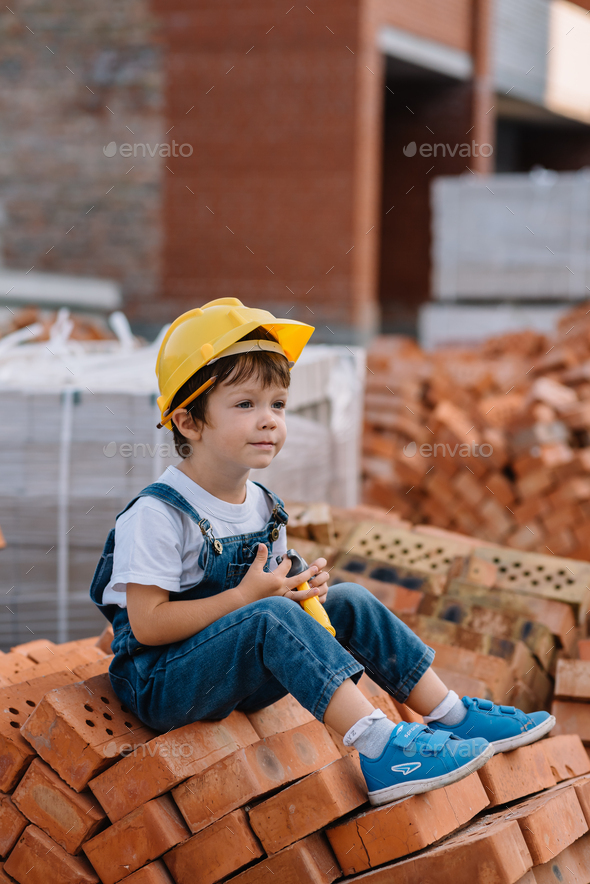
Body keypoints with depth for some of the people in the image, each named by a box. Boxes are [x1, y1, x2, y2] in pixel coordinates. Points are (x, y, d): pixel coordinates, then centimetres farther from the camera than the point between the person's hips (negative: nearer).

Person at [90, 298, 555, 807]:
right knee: (271, 617, -33)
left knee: (350, 603, -2)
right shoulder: (158, 515, -19)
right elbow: (147, 625, -23)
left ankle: (452, 716, -1)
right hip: (161, 684, -8)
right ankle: (380, 752, -37)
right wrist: (245, 597, -22)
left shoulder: (263, 507, 7)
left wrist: (298, 591, -7)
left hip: (240, 681, 8)